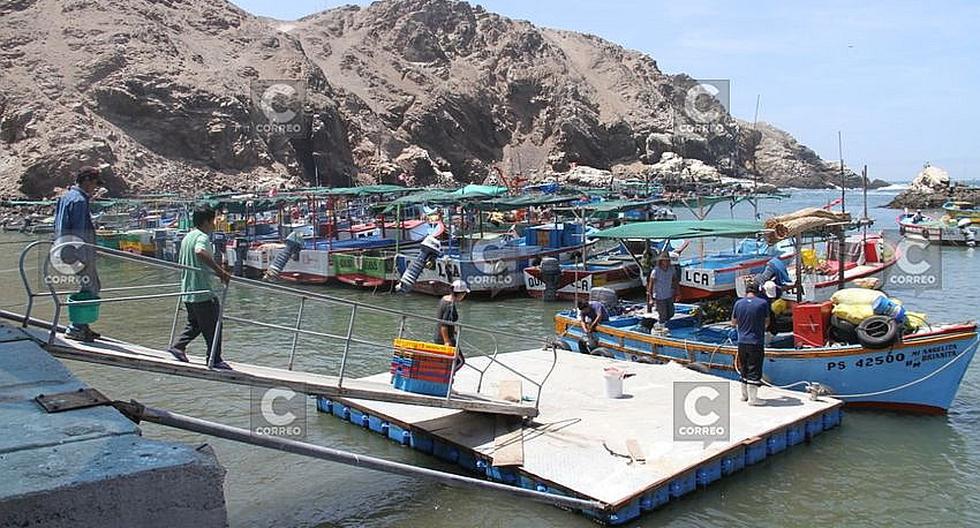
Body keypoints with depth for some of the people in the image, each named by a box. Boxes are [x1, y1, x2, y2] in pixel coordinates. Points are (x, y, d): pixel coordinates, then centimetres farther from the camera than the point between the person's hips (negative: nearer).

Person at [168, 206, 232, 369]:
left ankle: (177, 346, 14)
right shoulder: (202, 237, -14)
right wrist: (220, 271, -37)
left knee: (194, 324, 22)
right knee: (212, 327, 0)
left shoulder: (186, 238, 16)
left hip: (188, 291, 9)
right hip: (203, 292, -9)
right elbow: (200, 252, -37)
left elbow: (181, 263, 24)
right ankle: (214, 359, 5)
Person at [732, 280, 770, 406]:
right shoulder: (763, 303, -8)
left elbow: (733, 322, 9)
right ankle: (752, 398, 2)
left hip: (742, 342, 4)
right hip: (756, 342, -4)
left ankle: (745, 394, 26)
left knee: (744, 369, 16)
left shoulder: (738, 303, 0)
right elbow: (766, 322, 3)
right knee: (754, 371, 1)